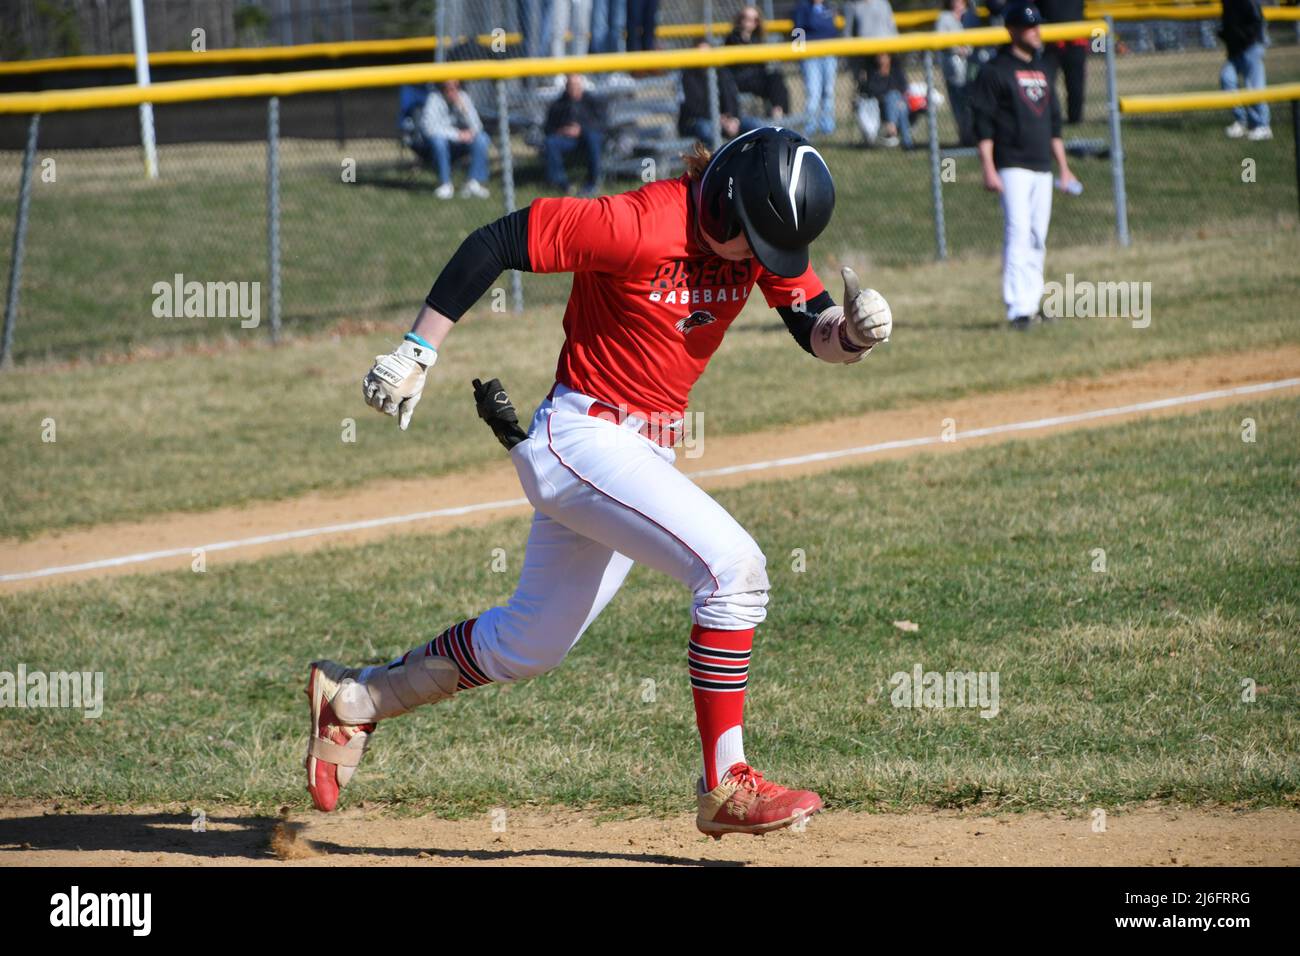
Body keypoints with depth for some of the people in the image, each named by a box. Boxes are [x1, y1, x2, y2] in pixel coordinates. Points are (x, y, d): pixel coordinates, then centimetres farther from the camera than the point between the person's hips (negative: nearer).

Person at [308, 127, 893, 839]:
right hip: (581, 436, -9)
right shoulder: (637, 227, -24)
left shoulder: (758, 235, -2)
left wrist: (854, 330, -24)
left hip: (643, 453, 9)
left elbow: (817, 331, 0)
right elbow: (493, 243, -21)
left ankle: (353, 700, 36)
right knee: (732, 566, -23)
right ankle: (725, 788, -17)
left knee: (531, 643, 18)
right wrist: (416, 352, -20)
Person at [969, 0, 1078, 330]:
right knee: (1018, 233, -16)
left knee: (1038, 238, 8)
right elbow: (983, 123, -10)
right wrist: (988, 170, -17)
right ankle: (1018, 309, -20)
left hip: (1042, 167, 7)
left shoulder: (1040, 70, 17)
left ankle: (1032, 305, 14)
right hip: (1013, 166, -7)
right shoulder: (995, 71, -5)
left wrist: (1064, 167, 20)